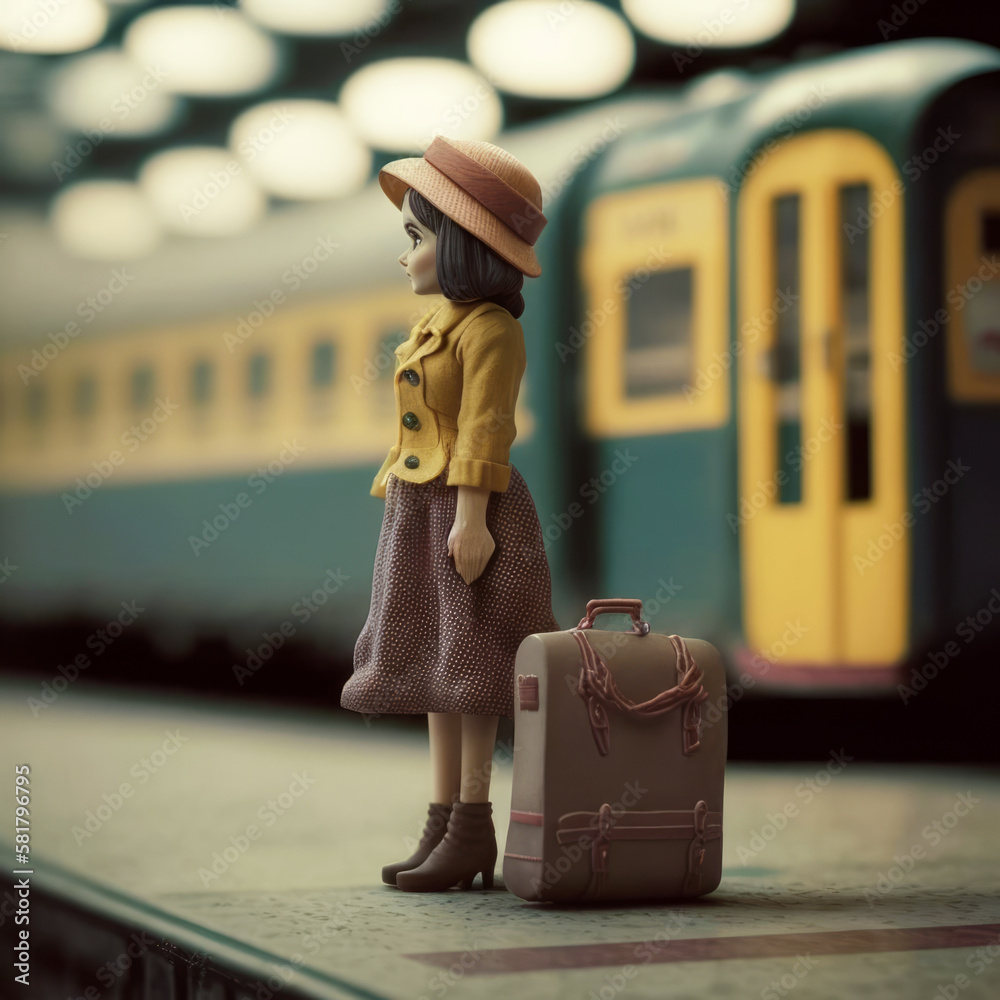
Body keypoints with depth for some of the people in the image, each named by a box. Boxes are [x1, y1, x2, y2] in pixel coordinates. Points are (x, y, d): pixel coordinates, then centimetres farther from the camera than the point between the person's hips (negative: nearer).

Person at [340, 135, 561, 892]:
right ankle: (445, 822, 18)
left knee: (466, 669, -4)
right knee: (436, 668, 11)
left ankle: (473, 829, 2)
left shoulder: (488, 330, -14)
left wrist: (470, 517, -24)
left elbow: (484, 432, -20)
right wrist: (401, 502, 18)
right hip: (422, 516, 10)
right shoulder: (439, 327, 15)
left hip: (467, 515, -10)